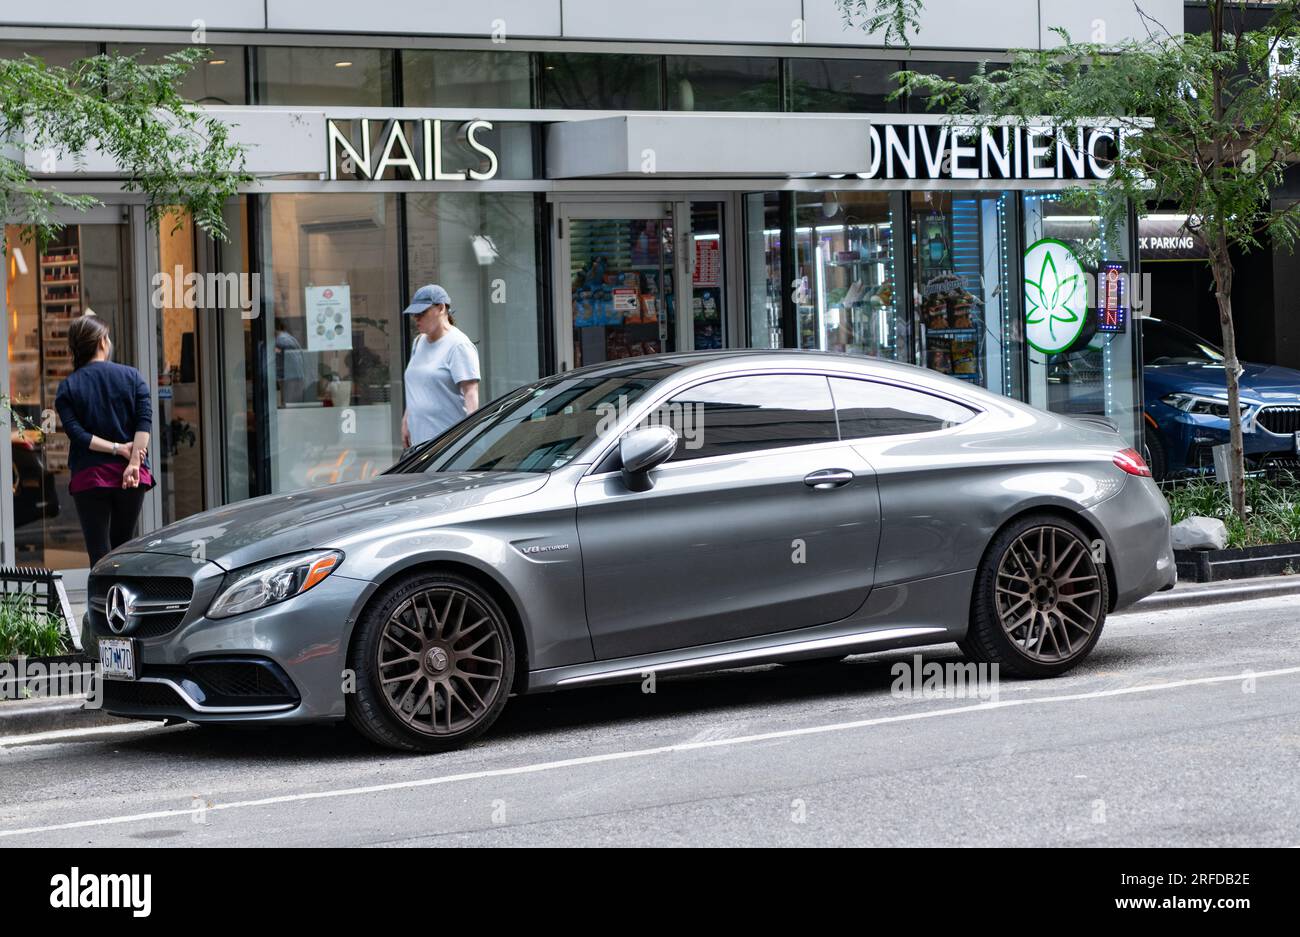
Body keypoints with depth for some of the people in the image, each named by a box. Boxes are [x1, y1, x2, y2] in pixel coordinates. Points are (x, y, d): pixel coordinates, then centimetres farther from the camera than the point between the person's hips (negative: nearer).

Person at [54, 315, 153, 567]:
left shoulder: (67, 388, 2)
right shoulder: (132, 377, 4)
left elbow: (76, 433, -9)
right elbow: (144, 421, -8)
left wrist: (118, 449, -8)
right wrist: (134, 462, -13)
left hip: (89, 478, -1)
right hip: (131, 479, 1)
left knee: (99, 554, -2)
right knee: (122, 549, 14)